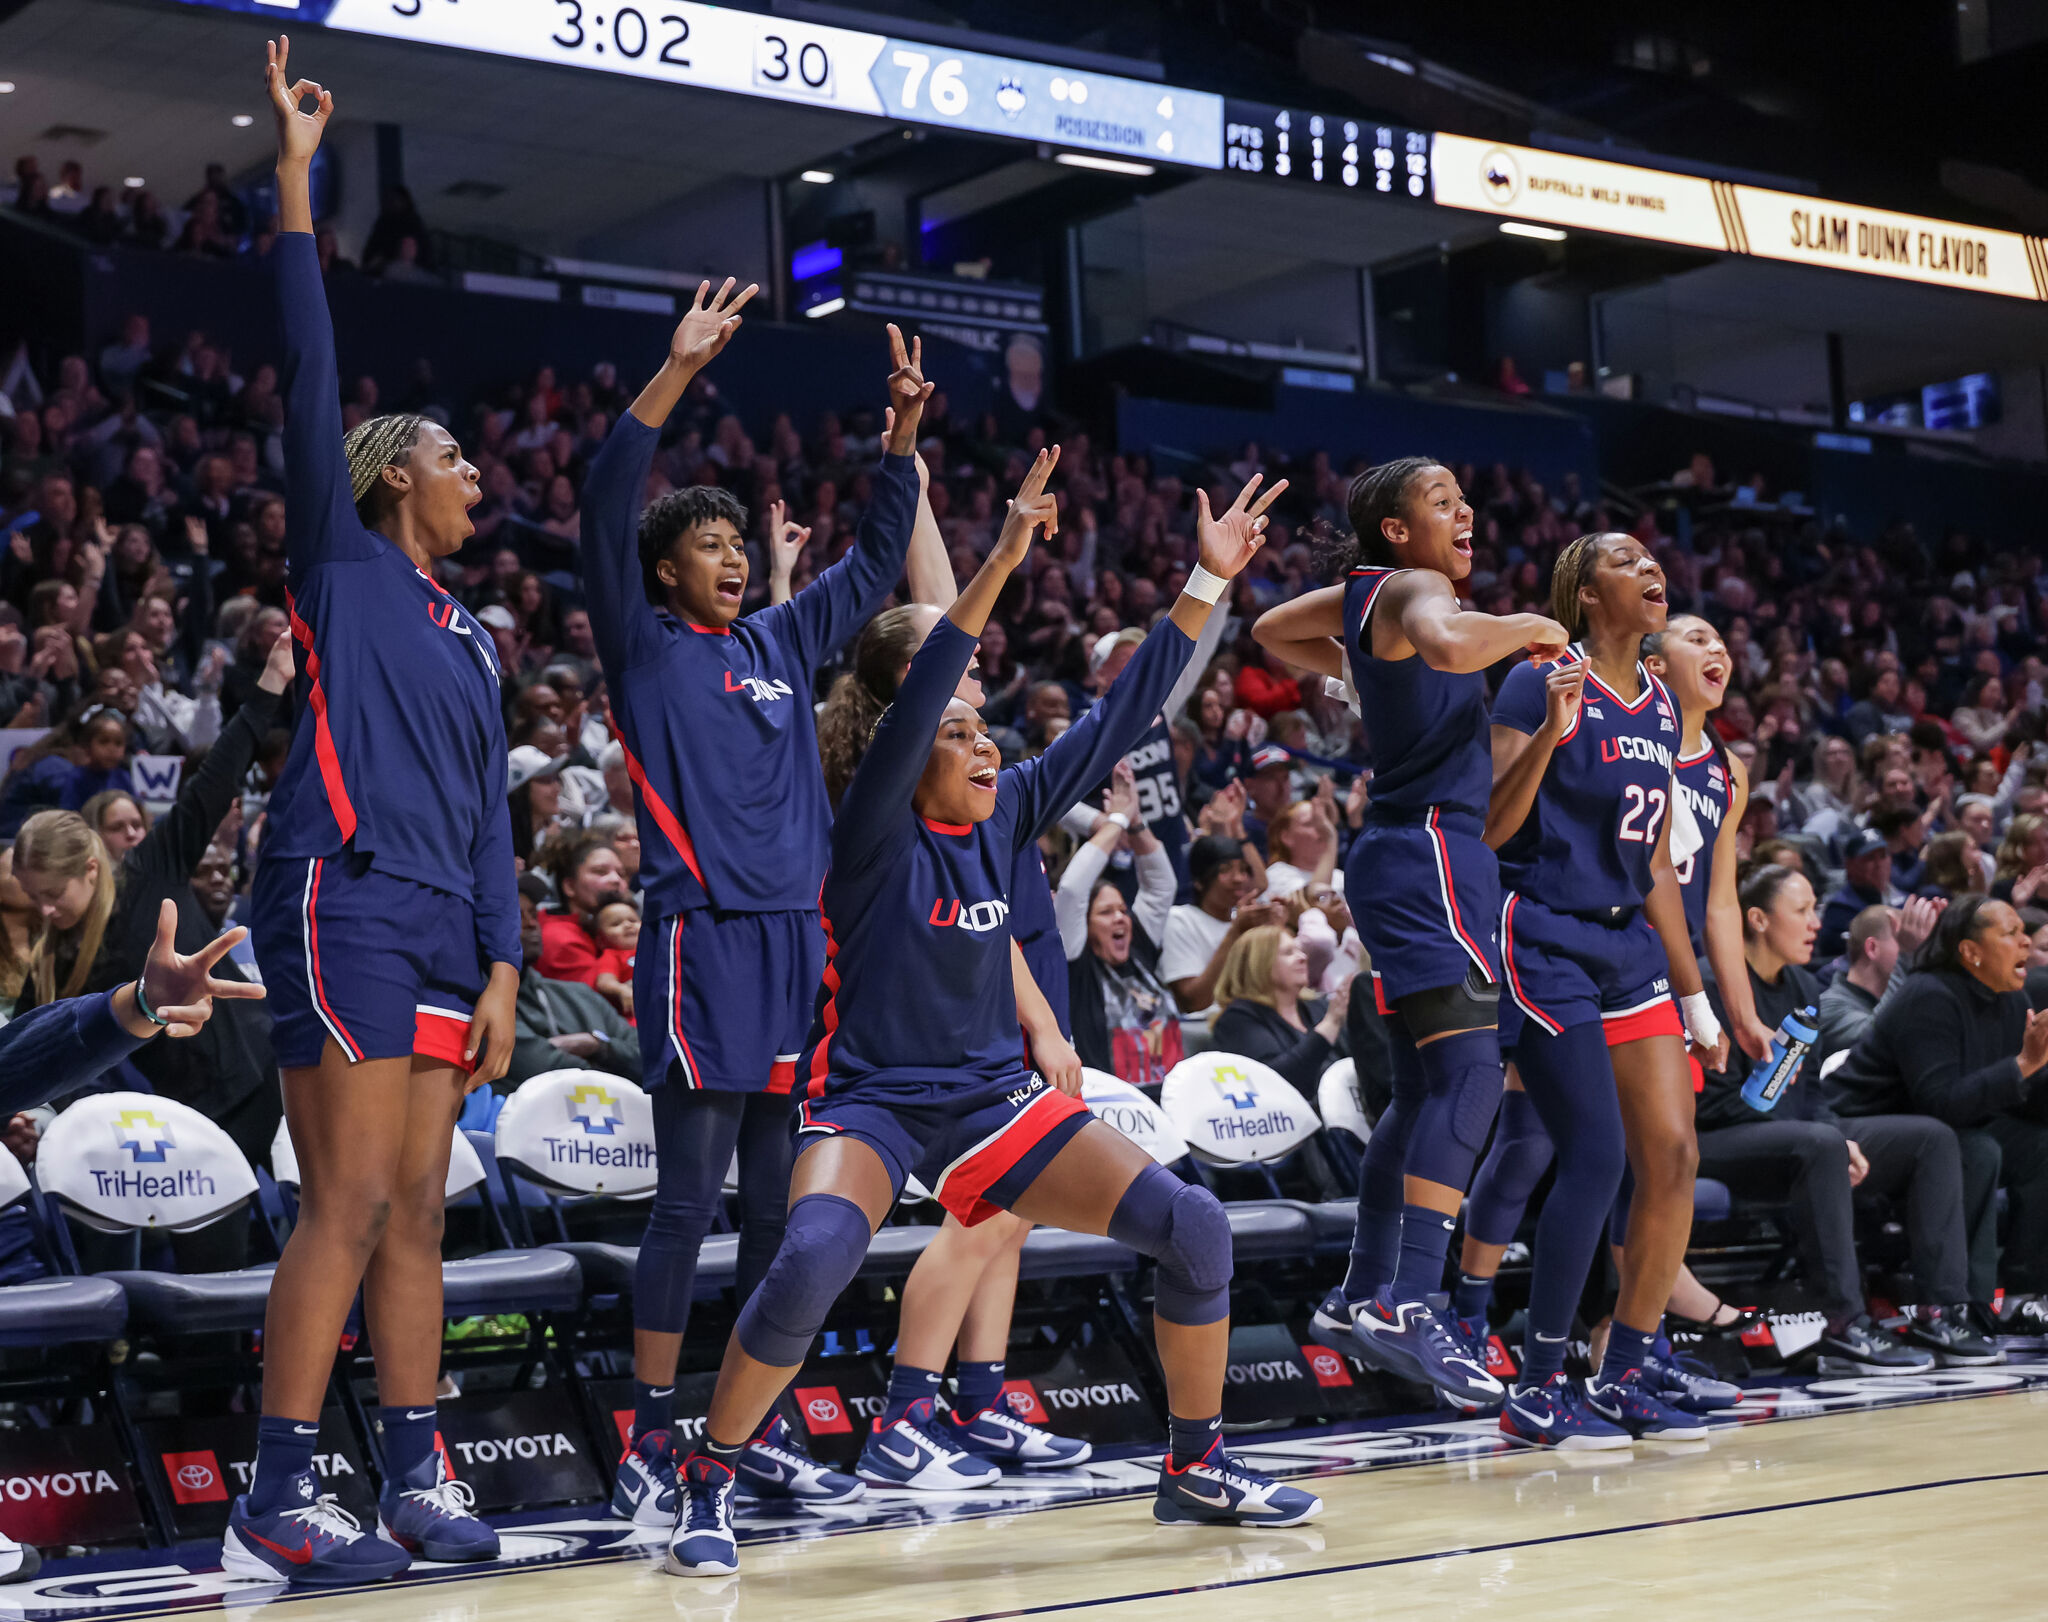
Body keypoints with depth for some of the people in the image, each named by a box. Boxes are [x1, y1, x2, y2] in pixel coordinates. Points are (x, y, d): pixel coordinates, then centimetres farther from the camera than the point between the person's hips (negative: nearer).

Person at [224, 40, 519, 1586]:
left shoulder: (467, 635, 22)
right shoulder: (342, 561, 4)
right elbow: (310, 374, -4)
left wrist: (499, 966, 10)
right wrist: (295, 172, -7)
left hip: (439, 928, 7)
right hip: (344, 904, -7)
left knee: (416, 1212, 7)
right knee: (349, 1206, -12)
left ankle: (418, 1481, 11)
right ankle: (276, 1502, -9)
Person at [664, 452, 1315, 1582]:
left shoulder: (1004, 815, 4)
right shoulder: (878, 836, -10)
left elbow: (1121, 718, 4)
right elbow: (906, 709, -27)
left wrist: (1208, 583, -1)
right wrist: (997, 569, -36)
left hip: (993, 1098, 6)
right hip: (869, 1099, -6)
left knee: (1194, 1227, -9)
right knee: (813, 1259, -36)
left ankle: (1196, 1468, 10)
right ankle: (707, 1485, -13)